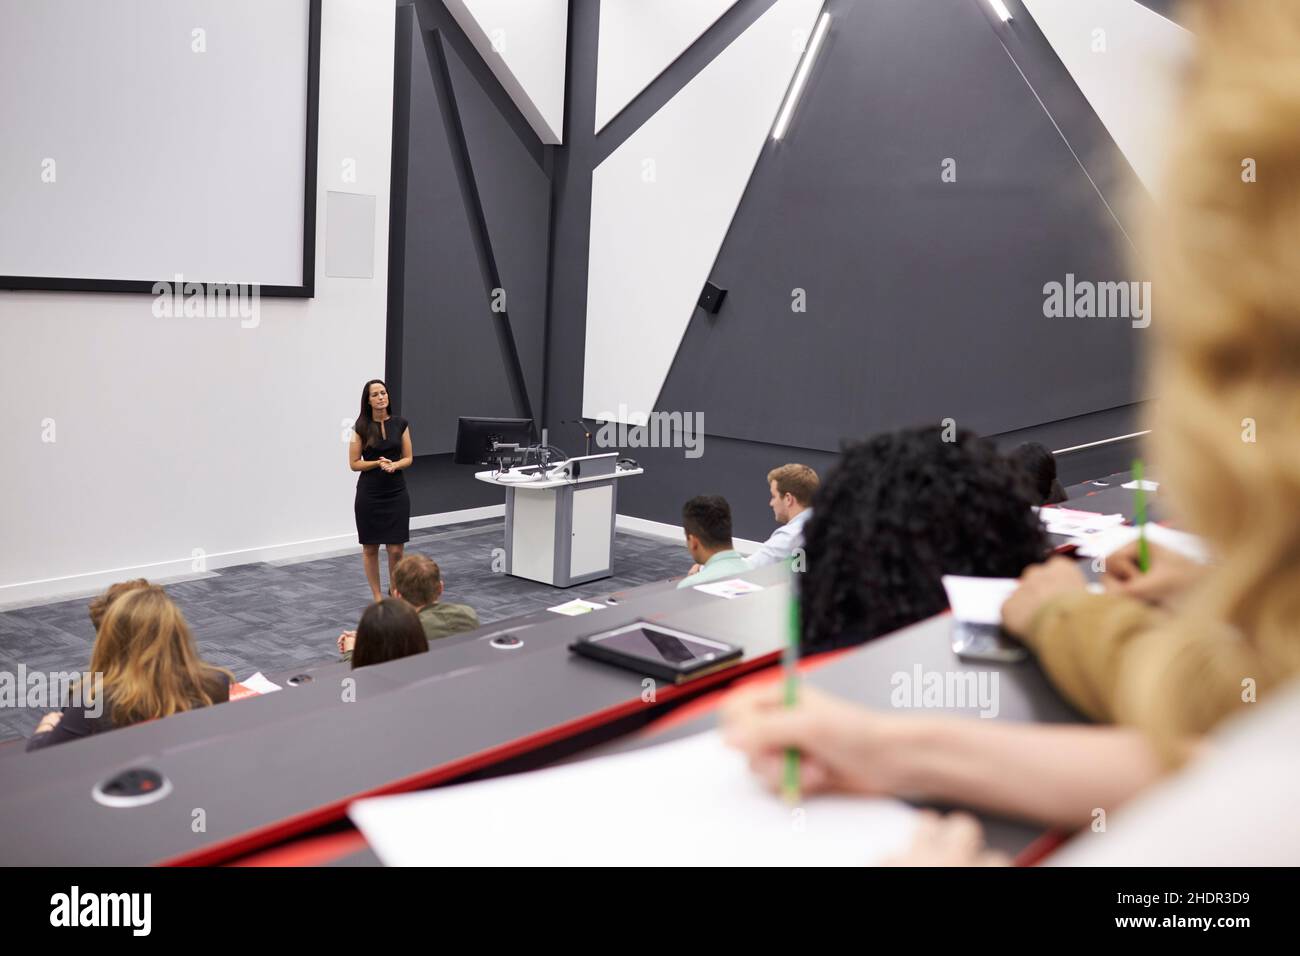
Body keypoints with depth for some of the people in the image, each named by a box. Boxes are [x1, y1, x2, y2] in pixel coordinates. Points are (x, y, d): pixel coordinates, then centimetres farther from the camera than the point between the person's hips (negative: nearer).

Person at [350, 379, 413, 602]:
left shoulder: (400, 423, 2)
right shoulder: (361, 427, -4)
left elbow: (408, 458, 5)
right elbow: (354, 463, -2)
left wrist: (394, 465, -15)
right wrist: (378, 462, -17)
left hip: (396, 492, 1)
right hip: (369, 493, -1)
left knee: (396, 550, -2)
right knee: (370, 548, 6)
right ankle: (377, 596, 18)